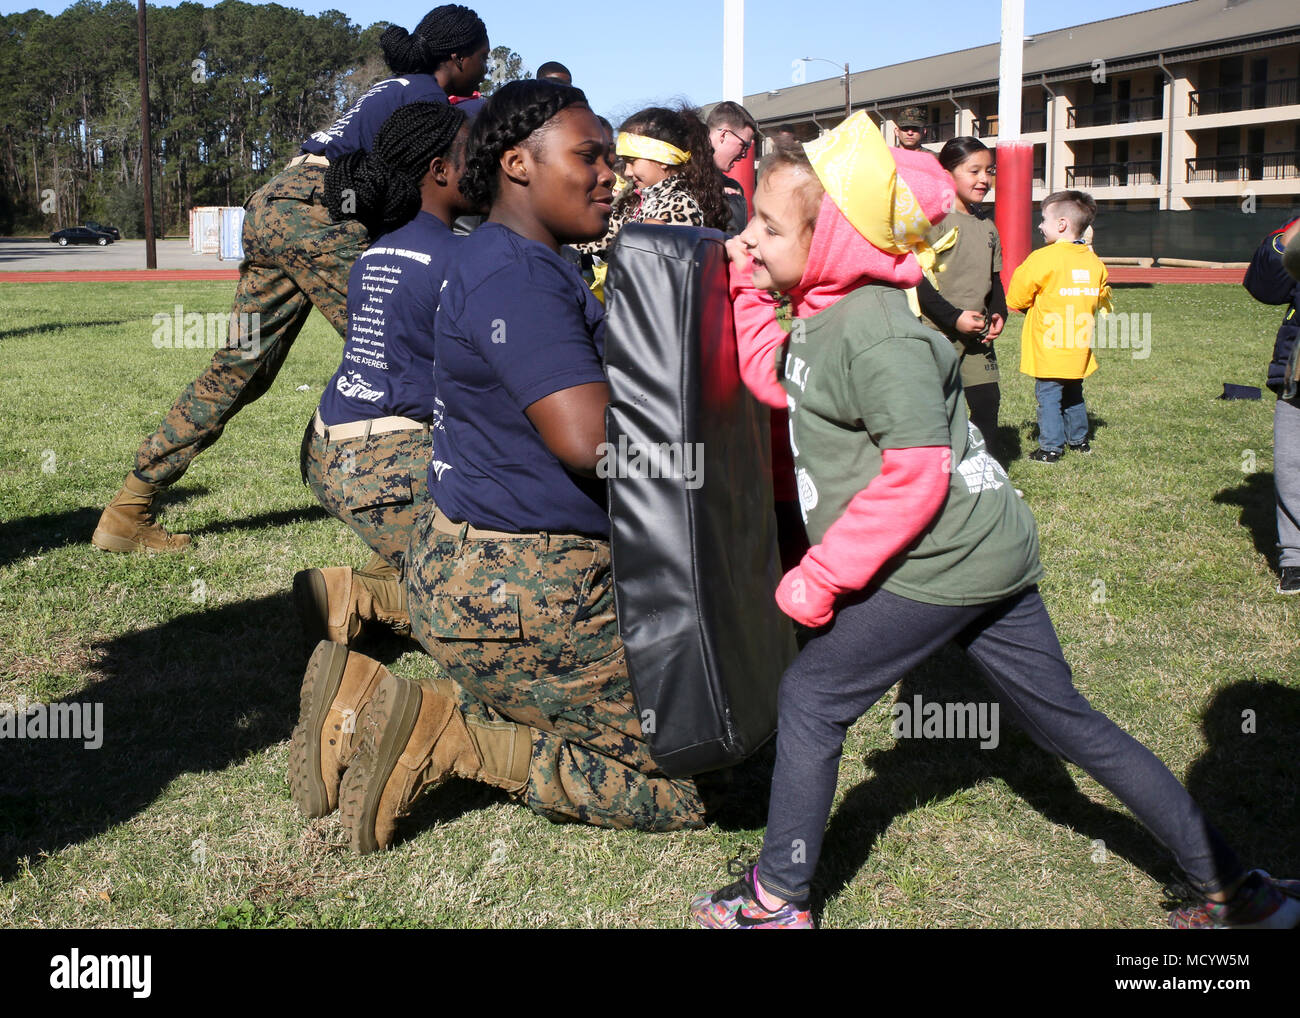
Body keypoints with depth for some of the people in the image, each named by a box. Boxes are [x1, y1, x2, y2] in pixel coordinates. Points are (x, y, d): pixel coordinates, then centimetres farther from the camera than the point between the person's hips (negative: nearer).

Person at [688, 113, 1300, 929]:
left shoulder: (874, 332, -21)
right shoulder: (823, 311, 9)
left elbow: (915, 475, -25)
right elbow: (775, 378, 26)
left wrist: (819, 576, -21)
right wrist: (749, 286, 16)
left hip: (940, 563, -10)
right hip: (983, 553, 10)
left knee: (811, 699, 1)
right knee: (1063, 718, 14)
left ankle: (776, 900, 15)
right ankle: (1231, 886, 20)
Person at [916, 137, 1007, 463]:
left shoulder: (987, 226, 13)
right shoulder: (934, 219, -10)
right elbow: (916, 279, -16)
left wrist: (998, 314, 1)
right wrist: (954, 317, -19)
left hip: (977, 335, 7)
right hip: (937, 332, -7)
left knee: (987, 402, 8)